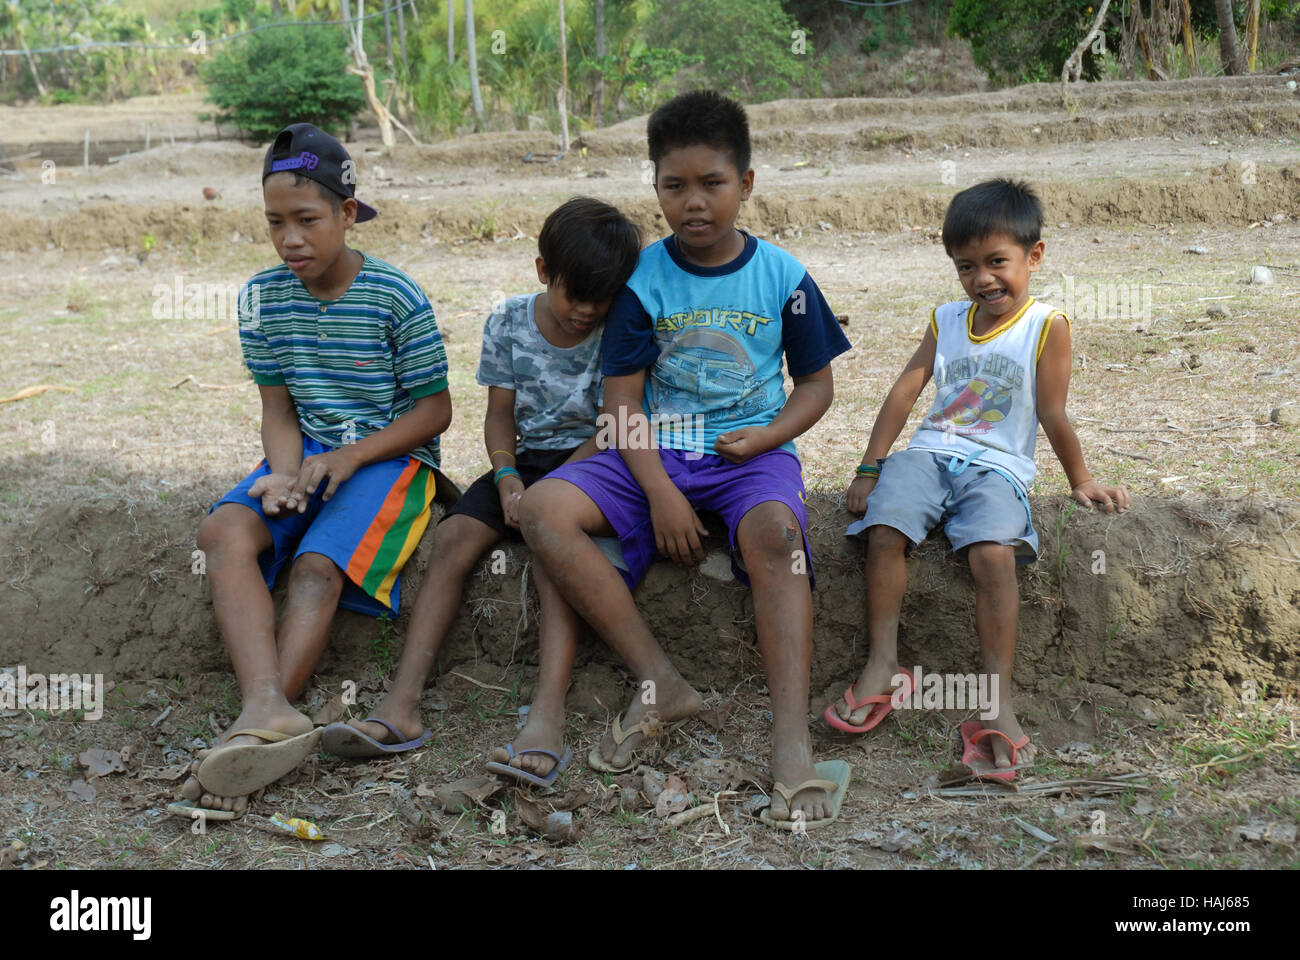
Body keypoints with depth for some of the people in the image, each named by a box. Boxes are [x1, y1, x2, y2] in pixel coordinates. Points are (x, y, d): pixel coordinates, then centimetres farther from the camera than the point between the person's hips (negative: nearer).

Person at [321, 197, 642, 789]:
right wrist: (507, 476, -13)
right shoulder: (509, 323, 3)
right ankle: (402, 704, -31)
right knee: (454, 537, -23)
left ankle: (548, 715, -50)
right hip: (524, 459, 4)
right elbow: (500, 415, 6)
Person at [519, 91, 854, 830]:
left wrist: (767, 436, -12)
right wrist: (660, 493, -15)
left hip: (752, 451, -1)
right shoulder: (643, 279, 1)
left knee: (774, 530, -37)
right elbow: (623, 399, -1)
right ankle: (662, 685, -22)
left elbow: (816, 383, 9)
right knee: (543, 511, -24)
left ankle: (793, 744, -39)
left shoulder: (783, 278, 2)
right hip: (656, 451, 2)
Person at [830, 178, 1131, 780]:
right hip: (931, 453, 4)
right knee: (885, 530, -27)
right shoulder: (946, 321, 14)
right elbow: (905, 392, 10)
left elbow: (1053, 415, 5)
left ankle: (999, 704, -32)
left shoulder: (1046, 326, 1)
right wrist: (870, 468, 6)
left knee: (993, 552, -32)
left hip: (997, 465, -4)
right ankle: (882, 666, -22)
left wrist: (1079, 481, 7)